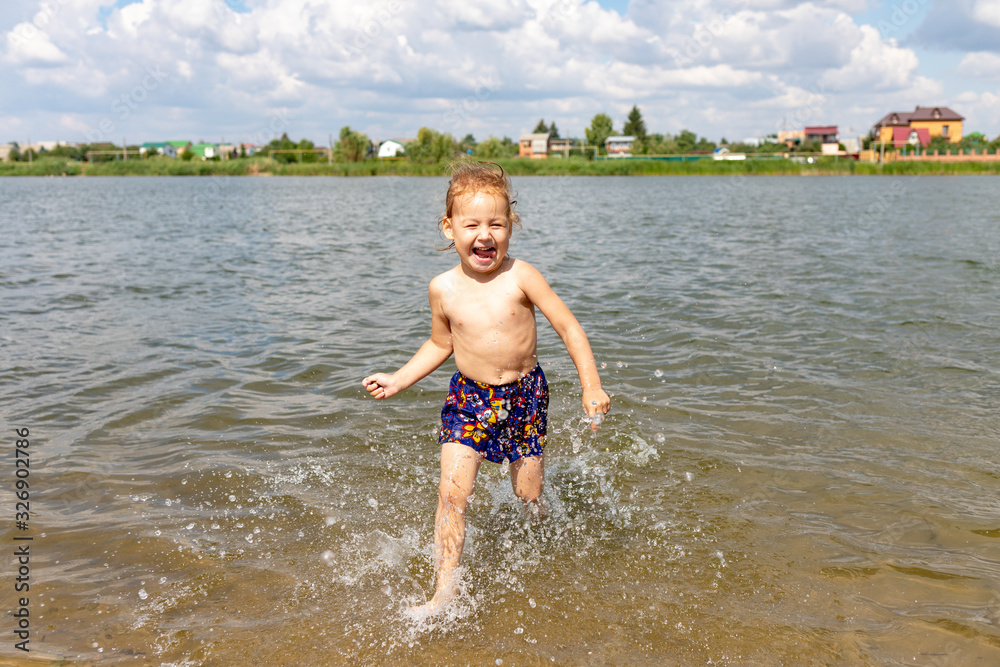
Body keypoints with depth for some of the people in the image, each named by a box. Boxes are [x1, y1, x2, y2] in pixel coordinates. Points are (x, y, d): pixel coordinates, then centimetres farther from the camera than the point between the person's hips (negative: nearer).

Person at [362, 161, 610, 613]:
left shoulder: (520, 277, -14)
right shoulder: (444, 289, -7)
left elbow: (568, 327, -9)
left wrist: (591, 386, -12)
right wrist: (398, 380, 4)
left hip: (524, 394, -1)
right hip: (469, 397, 1)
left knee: (529, 496, 9)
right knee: (452, 492, -12)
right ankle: (445, 589, -1)